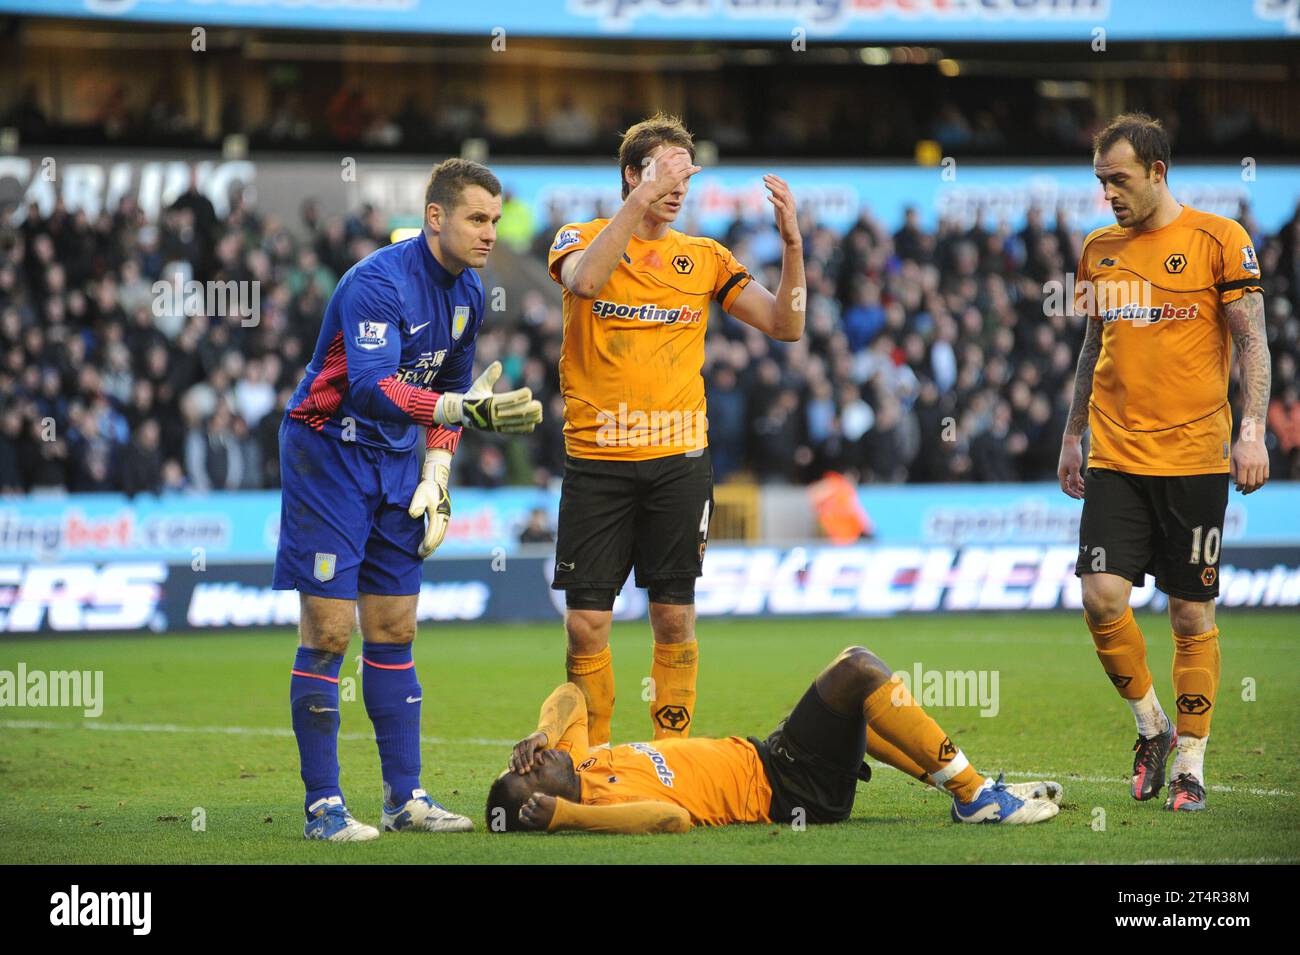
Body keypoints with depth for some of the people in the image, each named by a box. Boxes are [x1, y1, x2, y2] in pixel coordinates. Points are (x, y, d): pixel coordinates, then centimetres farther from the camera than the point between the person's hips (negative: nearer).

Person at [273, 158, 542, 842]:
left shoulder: (467, 292, 4)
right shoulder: (379, 283, -23)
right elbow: (371, 389, -36)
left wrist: (436, 477, 9)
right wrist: (465, 408, -47)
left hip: (395, 463, 8)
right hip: (328, 452, -8)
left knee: (394, 630, 10)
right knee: (328, 630, -8)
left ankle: (404, 796, 15)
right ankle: (323, 806, -3)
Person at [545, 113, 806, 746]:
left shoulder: (704, 258, 11)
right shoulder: (583, 238, 4)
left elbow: (785, 325, 6)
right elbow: (585, 279, -21)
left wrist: (791, 244, -7)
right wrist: (641, 201, -25)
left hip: (678, 459, 2)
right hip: (596, 460, -2)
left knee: (674, 618, 3)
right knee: (586, 623, -3)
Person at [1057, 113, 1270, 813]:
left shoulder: (1219, 240, -3)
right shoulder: (1099, 249, 11)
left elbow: (1253, 342, -3)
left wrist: (1252, 431, -13)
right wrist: (1072, 437, 20)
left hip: (1193, 458, -4)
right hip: (1115, 458, 4)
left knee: (1192, 613, 1)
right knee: (1102, 597, -9)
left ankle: (1190, 765, 10)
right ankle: (1152, 726, 12)